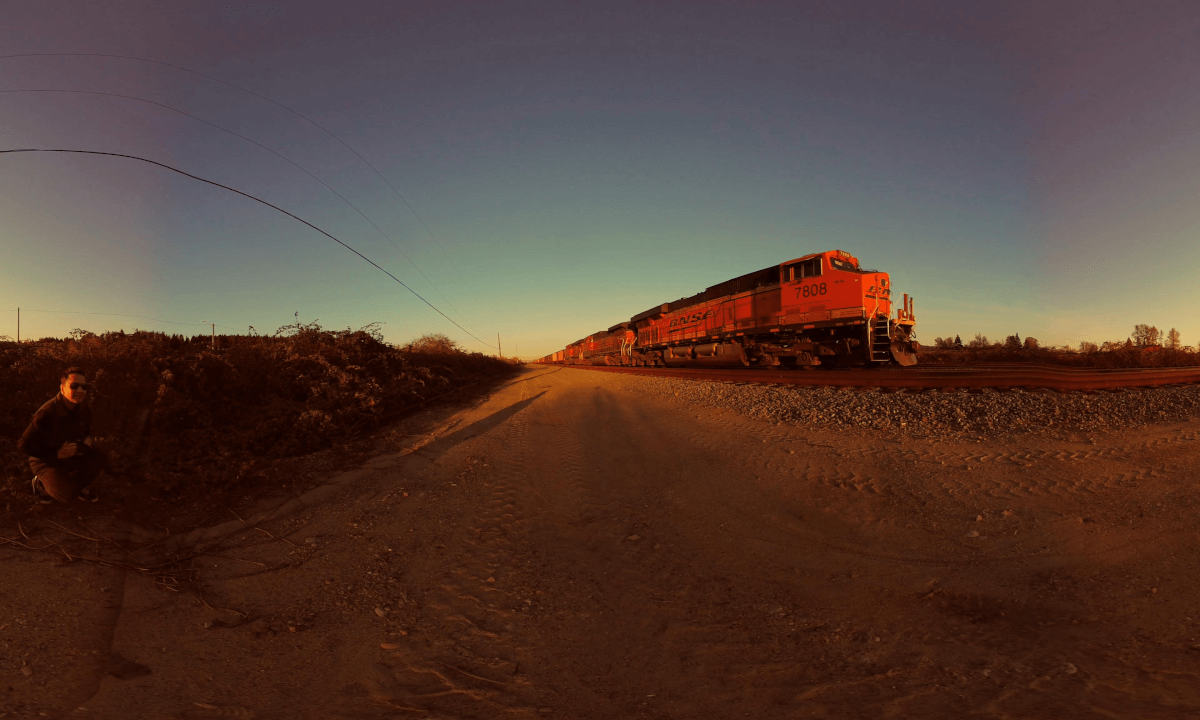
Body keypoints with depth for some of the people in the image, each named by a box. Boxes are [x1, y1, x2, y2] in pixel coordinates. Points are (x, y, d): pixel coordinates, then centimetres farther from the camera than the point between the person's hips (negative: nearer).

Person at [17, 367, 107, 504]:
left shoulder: (81, 408, -8)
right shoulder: (46, 414, -29)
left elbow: (86, 430, 12)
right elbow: (24, 445, -24)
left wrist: (88, 439, -12)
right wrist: (57, 453, -29)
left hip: (69, 456, 6)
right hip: (46, 461, -6)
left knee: (99, 459, -22)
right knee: (67, 494, -26)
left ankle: (77, 485, 6)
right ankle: (41, 484, 8)